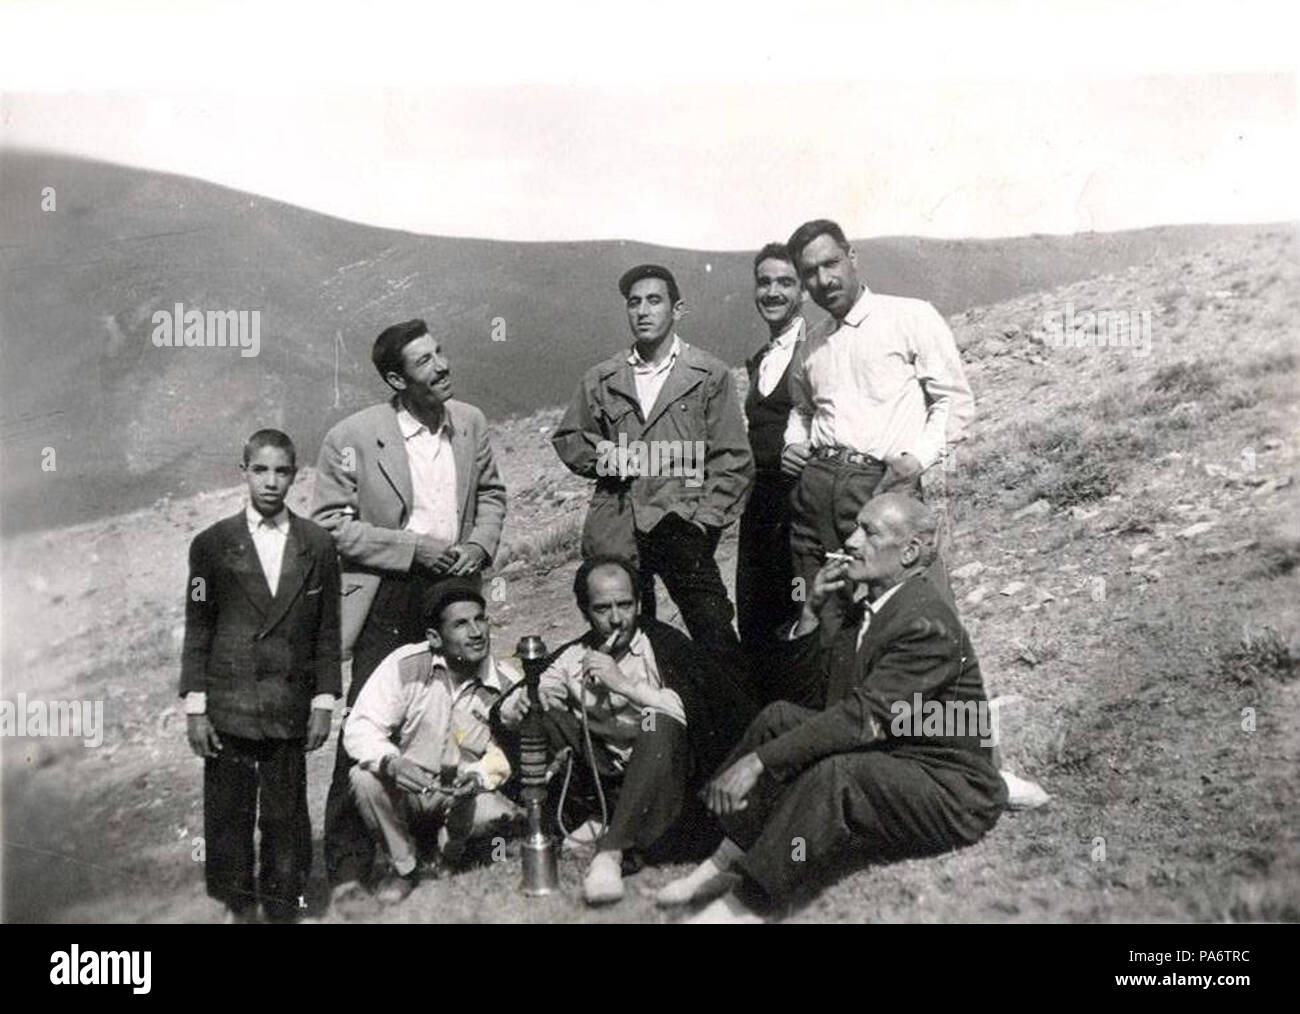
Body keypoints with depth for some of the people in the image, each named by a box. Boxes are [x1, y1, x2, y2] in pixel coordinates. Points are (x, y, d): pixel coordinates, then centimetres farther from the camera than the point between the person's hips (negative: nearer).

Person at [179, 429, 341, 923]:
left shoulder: (318, 544, 4)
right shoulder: (212, 543, 2)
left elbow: (327, 631, 6)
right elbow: (197, 630, 2)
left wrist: (324, 701, 2)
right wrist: (195, 707, -2)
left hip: (290, 710, 1)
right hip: (228, 707, 0)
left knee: (286, 816, 5)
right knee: (228, 813, 6)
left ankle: (282, 908, 19)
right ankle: (238, 907, 23)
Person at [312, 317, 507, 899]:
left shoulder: (470, 424, 6)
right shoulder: (352, 438, -9)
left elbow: (491, 493, 18)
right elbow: (331, 525, -8)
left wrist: (480, 545, -2)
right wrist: (413, 548, -16)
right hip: (389, 598, -4)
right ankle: (347, 866, 6)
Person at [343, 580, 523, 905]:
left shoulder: (507, 685, -12)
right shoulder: (406, 664, -17)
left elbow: (505, 756, -6)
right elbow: (359, 728, -18)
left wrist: (478, 777, -29)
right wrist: (391, 762, -38)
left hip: (465, 794, 0)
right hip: (404, 789, 0)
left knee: (501, 810, -30)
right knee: (365, 778, -30)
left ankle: (449, 859, 7)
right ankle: (404, 868, -2)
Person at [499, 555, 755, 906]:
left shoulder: (663, 645, -3)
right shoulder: (571, 658, 8)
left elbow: (686, 710, -18)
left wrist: (624, 683, -21)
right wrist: (515, 710, -24)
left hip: (660, 777, -3)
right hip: (601, 780, 3)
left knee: (658, 722, -34)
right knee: (543, 715, -13)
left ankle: (611, 851, -39)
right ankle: (587, 821, -17)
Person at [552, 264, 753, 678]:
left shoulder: (709, 376, 7)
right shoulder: (601, 380, 13)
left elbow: (733, 458, 4)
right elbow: (566, 439, 23)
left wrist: (706, 516, -6)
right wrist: (602, 455, 2)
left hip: (681, 524, -2)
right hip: (615, 531, 2)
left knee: (713, 629, -11)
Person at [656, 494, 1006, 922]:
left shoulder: (928, 625, -23)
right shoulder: (872, 598, 6)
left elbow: (861, 718, -31)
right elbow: (820, 685, 13)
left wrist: (758, 761, -32)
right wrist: (812, 610, -2)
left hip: (948, 796, -9)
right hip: (885, 760, 9)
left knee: (833, 773, -35)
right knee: (779, 718, -6)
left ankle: (746, 904, -22)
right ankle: (730, 860, -9)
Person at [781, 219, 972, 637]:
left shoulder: (912, 317, 5)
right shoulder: (812, 344, 22)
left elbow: (955, 400, 2)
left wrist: (917, 458, -11)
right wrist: (794, 443, 16)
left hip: (881, 485, -5)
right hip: (815, 486, 5)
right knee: (829, 626, 3)